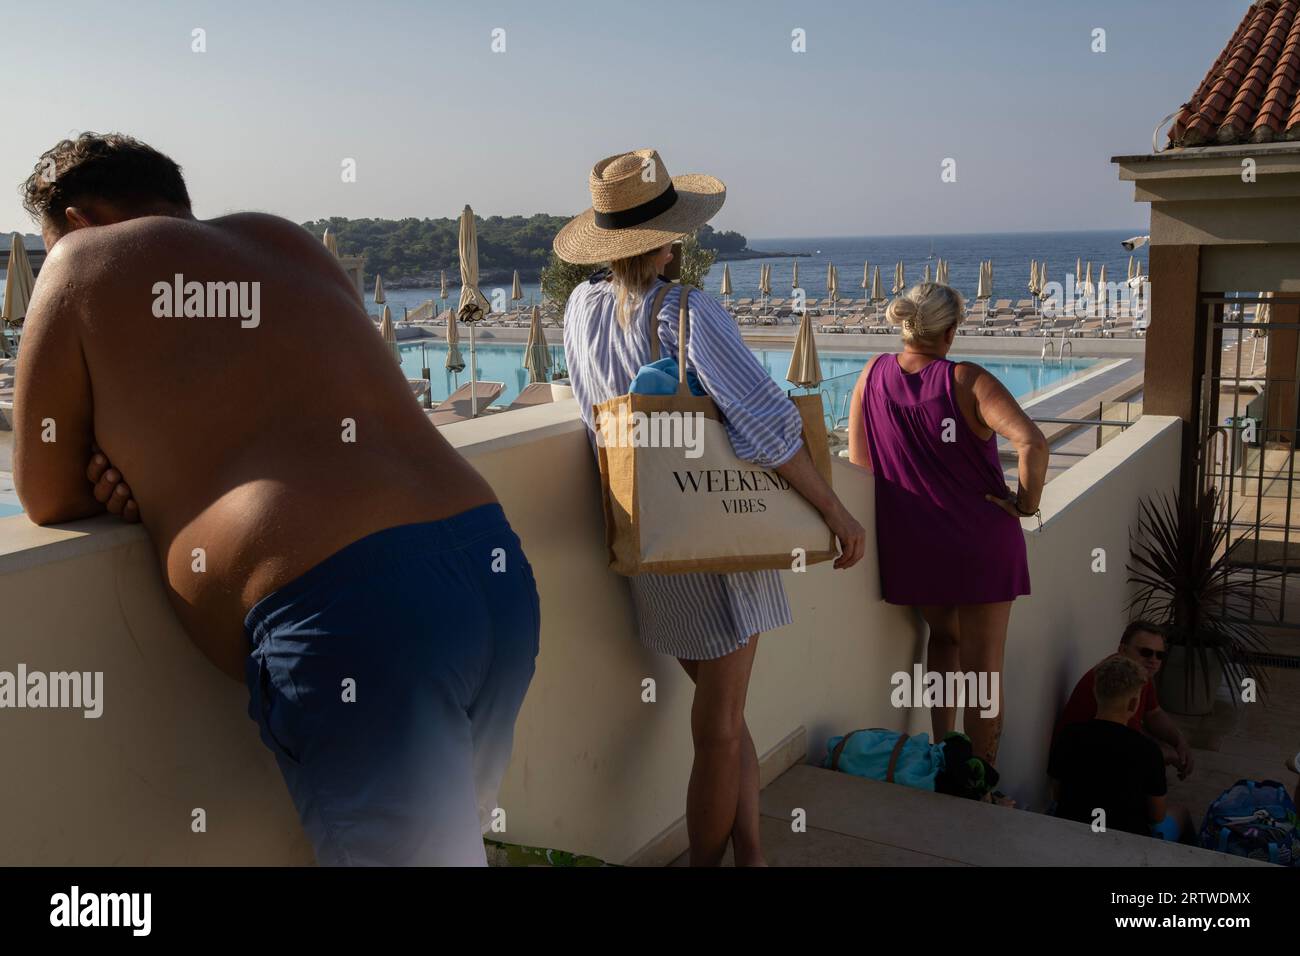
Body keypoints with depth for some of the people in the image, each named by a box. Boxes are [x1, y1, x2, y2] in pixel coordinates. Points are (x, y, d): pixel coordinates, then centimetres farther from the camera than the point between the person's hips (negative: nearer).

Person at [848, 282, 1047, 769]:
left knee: (943, 637, 29)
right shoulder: (967, 381, -16)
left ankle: (941, 748, 26)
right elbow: (1032, 442, -28)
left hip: (909, 546, 4)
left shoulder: (874, 373, -2)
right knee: (982, 671, 9)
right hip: (979, 546, -4)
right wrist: (1028, 501, -13)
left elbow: (859, 461, 5)